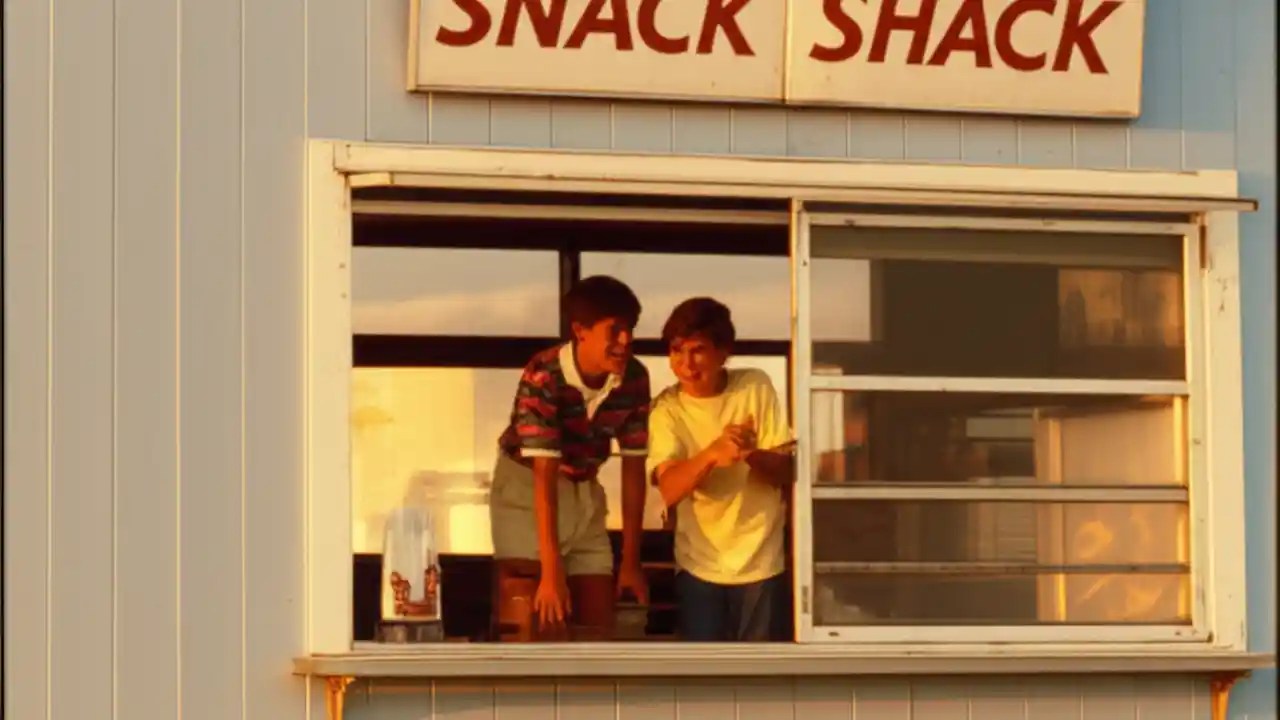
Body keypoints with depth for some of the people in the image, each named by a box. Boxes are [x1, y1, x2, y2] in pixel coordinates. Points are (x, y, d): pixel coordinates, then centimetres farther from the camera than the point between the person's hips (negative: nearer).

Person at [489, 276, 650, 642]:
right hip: (525, 486, -6)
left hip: (583, 491, 6)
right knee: (532, 629, -16)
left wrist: (631, 559, -4)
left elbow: (633, 468, -6)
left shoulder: (634, 379, -14)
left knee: (598, 624, 3)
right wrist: (551, 570, -36)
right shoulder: (543, 377, -30)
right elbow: (544, 477, -33)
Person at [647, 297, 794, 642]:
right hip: (700, 565, 0)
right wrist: (712, 453, -39)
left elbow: (786, 472, -5)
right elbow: (669, 490, -20)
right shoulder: (667, 409, -6)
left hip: (761, 561, 0)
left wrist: (752, 455, -28)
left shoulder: (756, 388, -5)